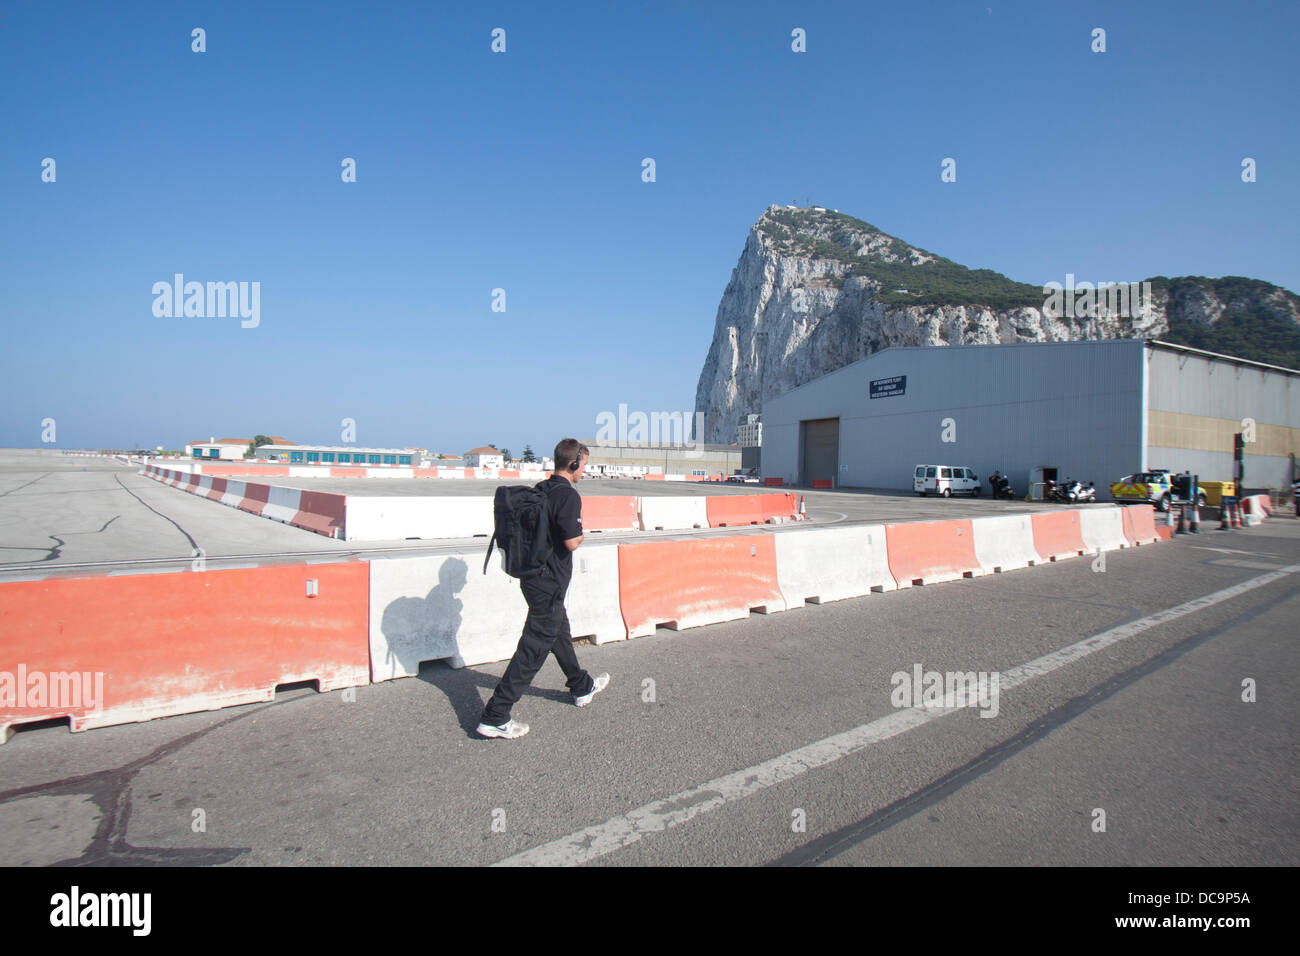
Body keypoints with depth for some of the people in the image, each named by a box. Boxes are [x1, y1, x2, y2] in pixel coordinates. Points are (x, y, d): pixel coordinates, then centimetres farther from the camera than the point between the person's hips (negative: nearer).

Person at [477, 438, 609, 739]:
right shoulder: (568, 495, -19)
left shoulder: (540, 490, 7)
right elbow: (571, 543, -23)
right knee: (533, 649, -3)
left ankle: (582, 687, 45)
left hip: (533, 577, 10)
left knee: (560, 634, 25)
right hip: (550, 584, -10)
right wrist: (580, 533, -2)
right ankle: (495, 717, 1)